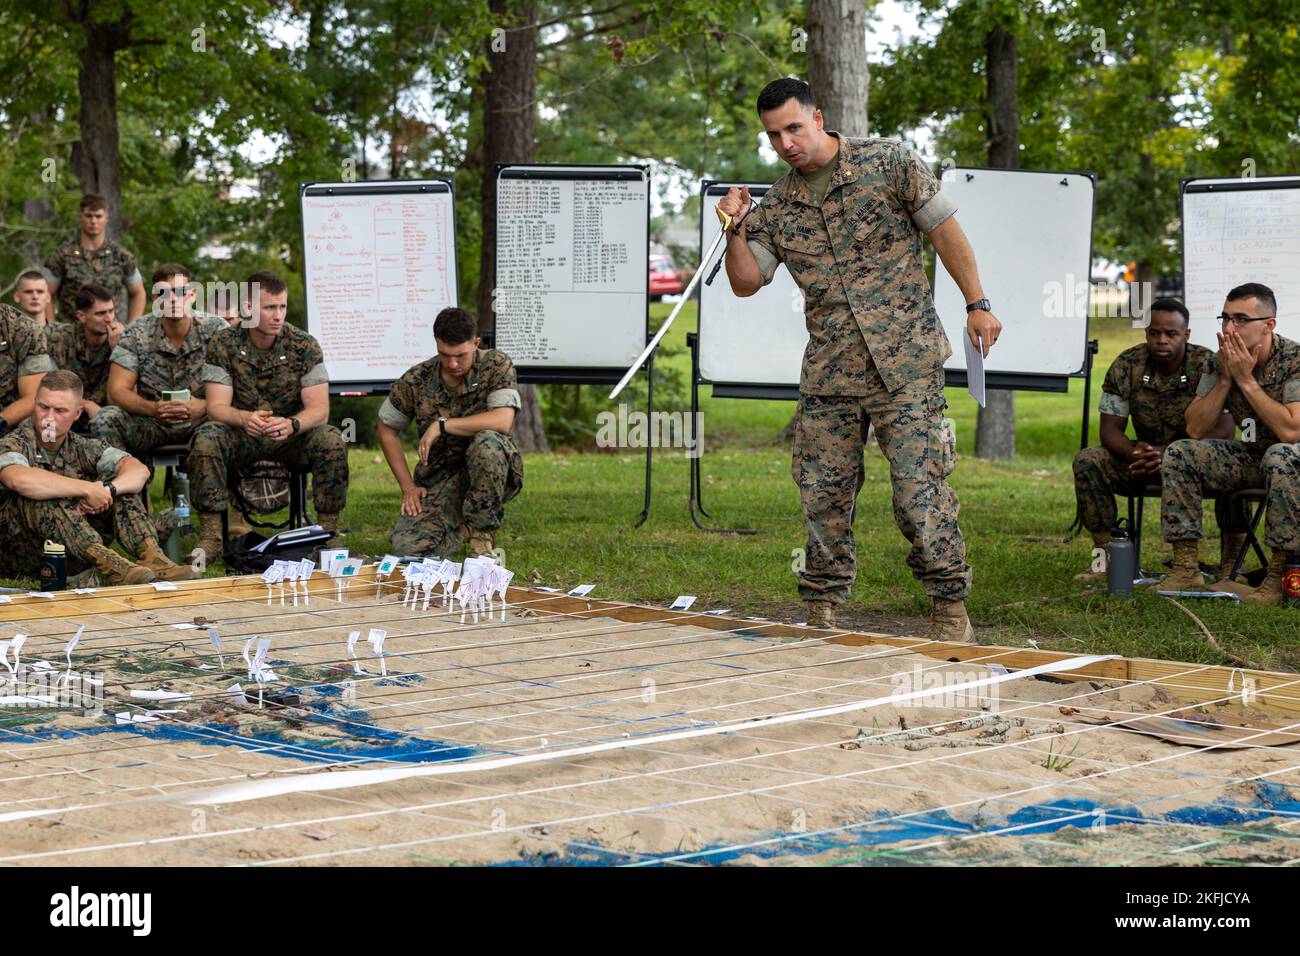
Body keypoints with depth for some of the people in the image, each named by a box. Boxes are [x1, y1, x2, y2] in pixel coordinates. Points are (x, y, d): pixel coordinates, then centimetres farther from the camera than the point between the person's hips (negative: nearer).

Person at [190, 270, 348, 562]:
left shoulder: (304, 346, -8)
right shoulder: (223, 344, -8)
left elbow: (319, 409, -14)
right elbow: (216, 406, -15)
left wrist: (292, 424, -38)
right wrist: (244, 418, -40)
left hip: (291, 437, 0)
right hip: (241, 437, 0)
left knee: (331, 439, -30)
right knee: (207, 437, -32)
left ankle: (328, 535, -20)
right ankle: (210, 536, -28)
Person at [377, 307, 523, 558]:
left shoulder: (496, 365, -10)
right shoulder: (415, 381, -4)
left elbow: (503, 421, -26)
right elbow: (387, 430, 9)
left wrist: (442, 424, -23)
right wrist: (407, 486, 1)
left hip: (492, 473, -2)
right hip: (439, 478, 2)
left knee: (487, 442, -38)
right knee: (407, 545, -24)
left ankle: (481, 532, -14)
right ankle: (463, 528, 10)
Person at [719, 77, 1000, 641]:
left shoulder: (889, 163, -1)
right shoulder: (776, 207, 10)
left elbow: (944, 231, 2)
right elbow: (746, 283, 10)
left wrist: (976, 304, -2)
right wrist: (736, 232, -6)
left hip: (905, 361, -4)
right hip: (828, 373, 4)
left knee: (920, 487, -9)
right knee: (822, 492, 4)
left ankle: (950, 607, 2)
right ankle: (821, 611, 17)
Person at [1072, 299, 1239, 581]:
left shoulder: (1208, 365, -16)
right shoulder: (1126, 366, -8)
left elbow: (1224, 429, -23)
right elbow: (1110, 428, -7)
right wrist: (1134, 454, -31)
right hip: (1146, 454, 3)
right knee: (1087, 461, -21)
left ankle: (1231, 564, -20)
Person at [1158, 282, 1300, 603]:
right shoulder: (1224, 361, -3)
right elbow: (1195, 430, -6)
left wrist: (1246, 380, -27)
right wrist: (1226, 379, -17)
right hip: (1252, 456, 6)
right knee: (1179, 453, -11)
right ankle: (1186, 569, -10)